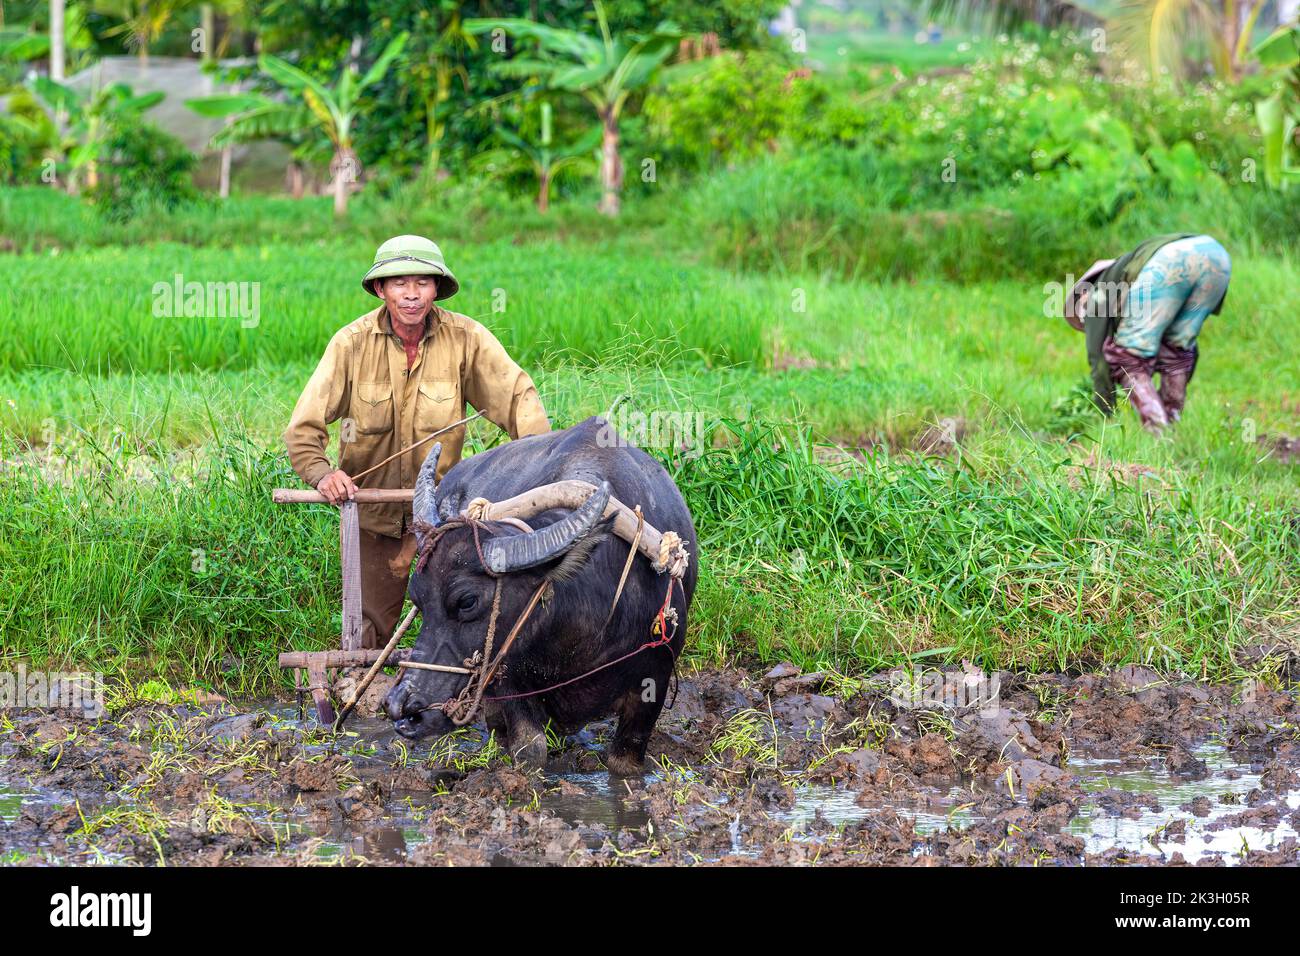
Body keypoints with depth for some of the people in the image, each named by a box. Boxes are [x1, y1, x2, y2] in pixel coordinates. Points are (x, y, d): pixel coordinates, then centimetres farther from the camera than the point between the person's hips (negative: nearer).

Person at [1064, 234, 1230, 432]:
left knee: (1127, 357, 10)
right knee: (1176, 348, 26)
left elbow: (1099, 356, 24)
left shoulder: (1099, 293, 31)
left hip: (1169, 260, -6)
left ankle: (1157, 433, 0)